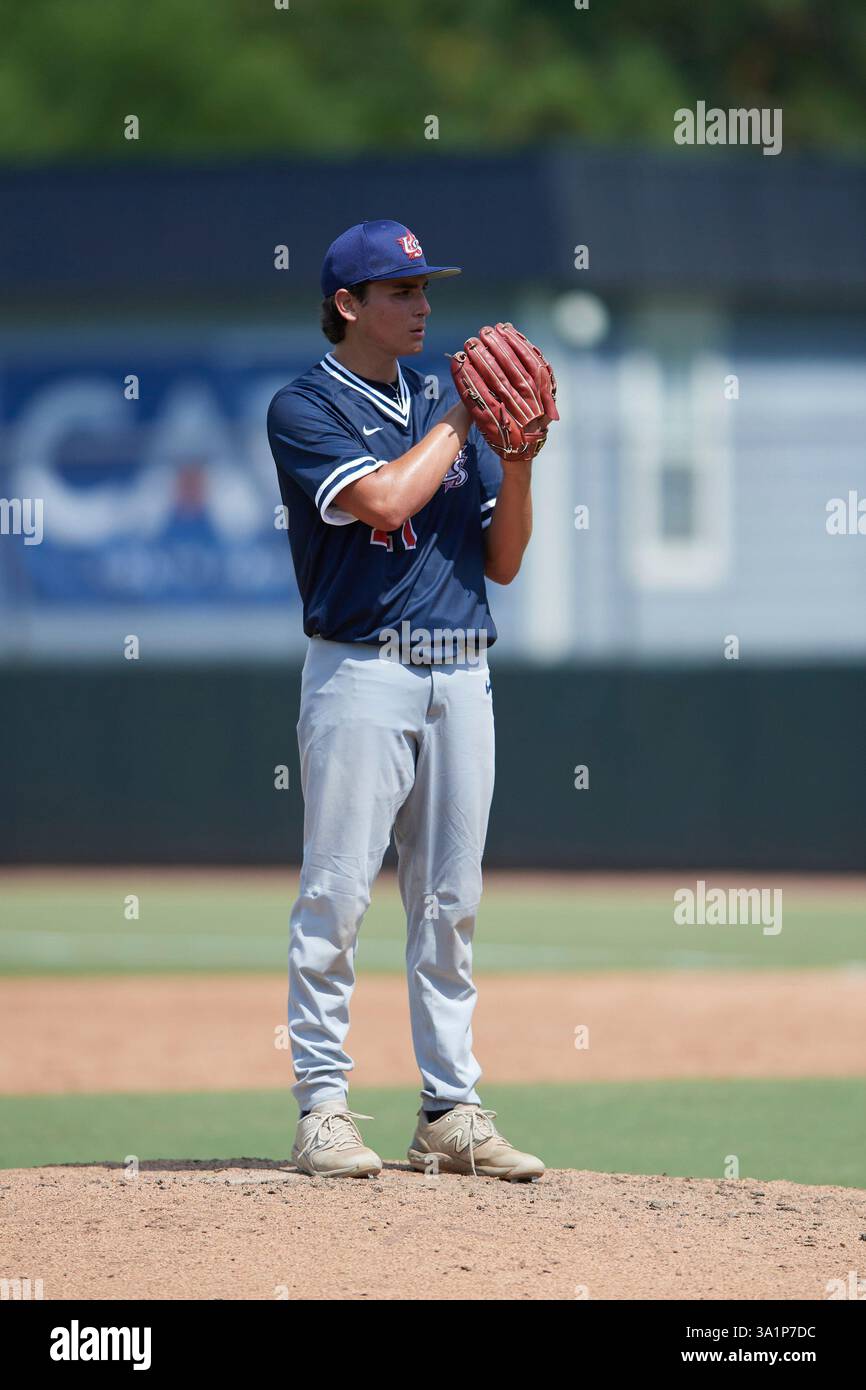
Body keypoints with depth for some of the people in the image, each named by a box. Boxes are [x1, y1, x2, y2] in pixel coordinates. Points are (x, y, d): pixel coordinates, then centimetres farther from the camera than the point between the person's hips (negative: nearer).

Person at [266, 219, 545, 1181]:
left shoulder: (443, 408, 16)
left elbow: (502, 560, 13)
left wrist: (516, 455, -2)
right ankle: (323, 1109, -2)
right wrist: (462, 419, -9)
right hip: (362, 675, -6)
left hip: (461, 677, 6)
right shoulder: (306, 411, -2)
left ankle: (451, 1112, 10)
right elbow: (382, 499, -20)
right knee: (336, 895, -6)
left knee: (450, 903, 7)